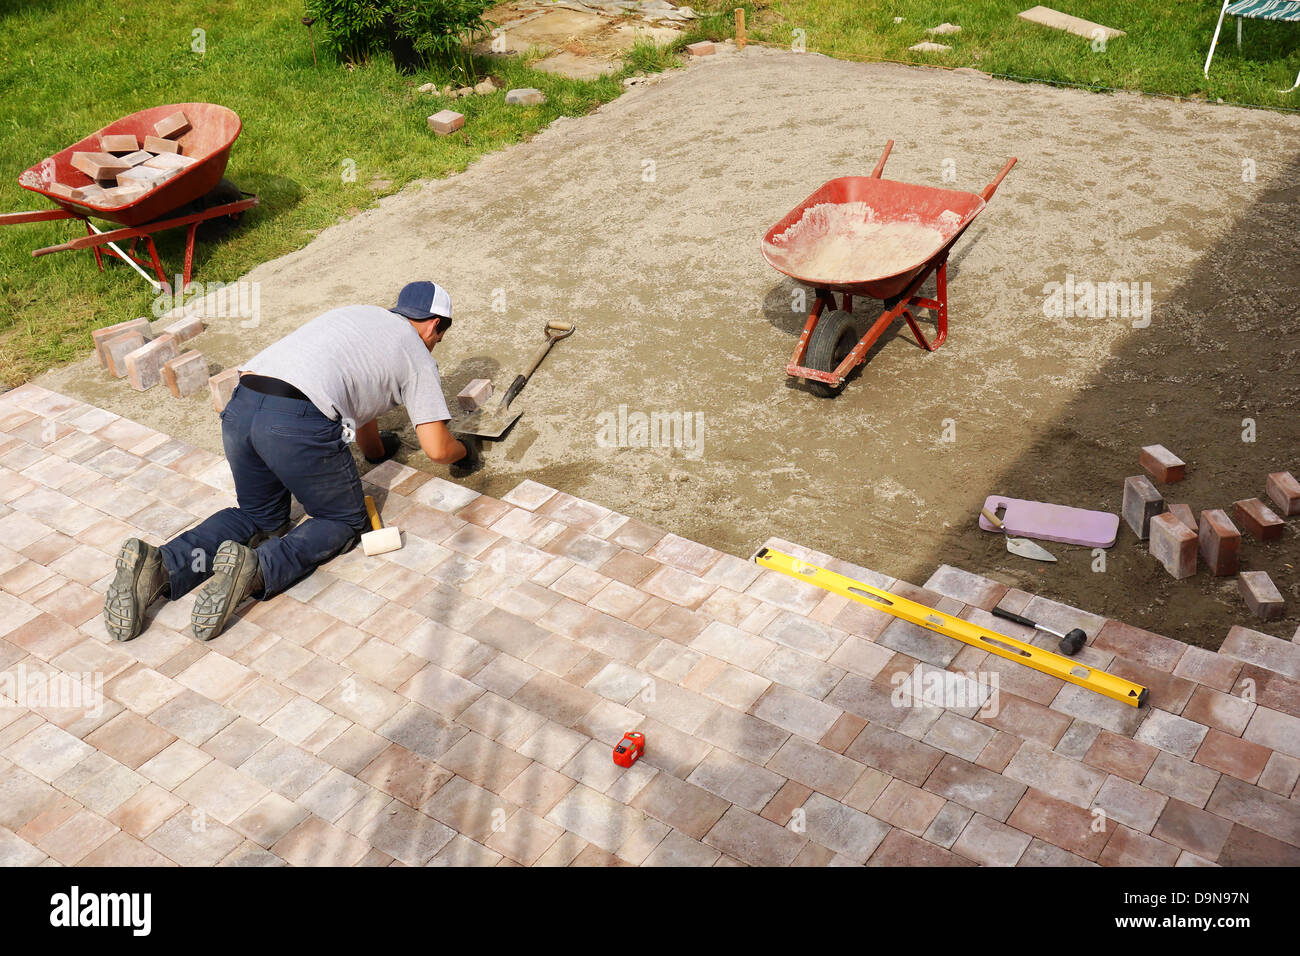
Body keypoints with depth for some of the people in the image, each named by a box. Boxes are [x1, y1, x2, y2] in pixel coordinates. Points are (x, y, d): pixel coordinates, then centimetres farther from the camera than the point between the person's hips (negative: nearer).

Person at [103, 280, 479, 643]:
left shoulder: (357, 313, 33)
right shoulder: (417, 354, 14)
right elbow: (437, 448, 8)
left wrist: (376, 449, 61)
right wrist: (465, 451, 31)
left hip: (240, 407, 7)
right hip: (300, 423, -7)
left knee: (259, 516, 25)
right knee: (345, 522, 14)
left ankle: (158, 565, 1)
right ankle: (256, 570, -14)